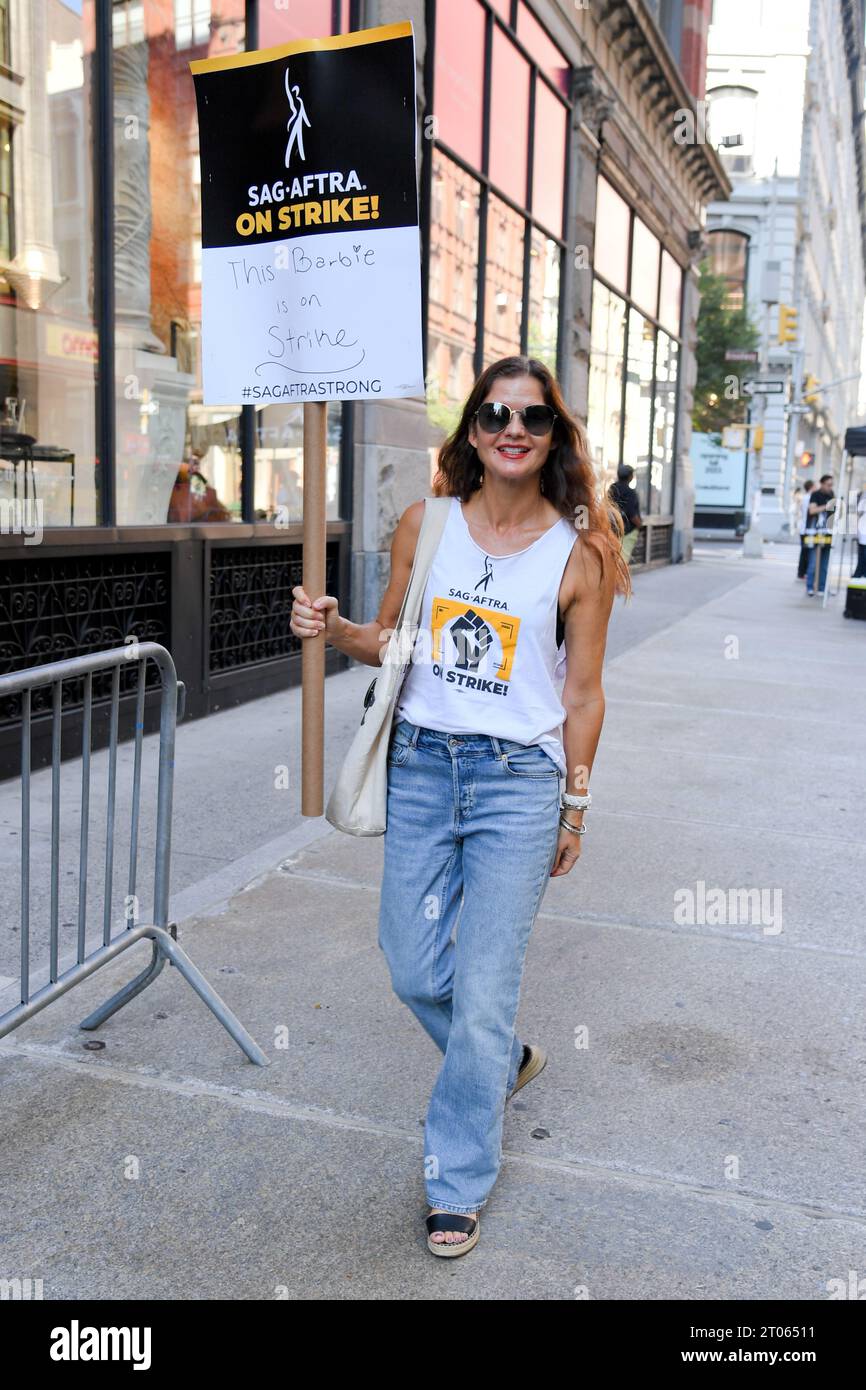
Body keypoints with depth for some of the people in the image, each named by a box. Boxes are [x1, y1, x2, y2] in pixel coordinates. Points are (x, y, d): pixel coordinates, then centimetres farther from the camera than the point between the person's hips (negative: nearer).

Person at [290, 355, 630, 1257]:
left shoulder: (578, 552, -5)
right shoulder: (425, 524, 1)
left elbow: (582, 692, 1)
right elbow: (391, 640, 10)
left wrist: (575, 805, 3)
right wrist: (332, 629, -10)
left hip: (517, 780, -3)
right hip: (419, 766, 4)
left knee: (482, 994, -1)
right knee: (414, 971, 12)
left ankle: (458, 1182, 22)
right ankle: (506, 1063, 44)